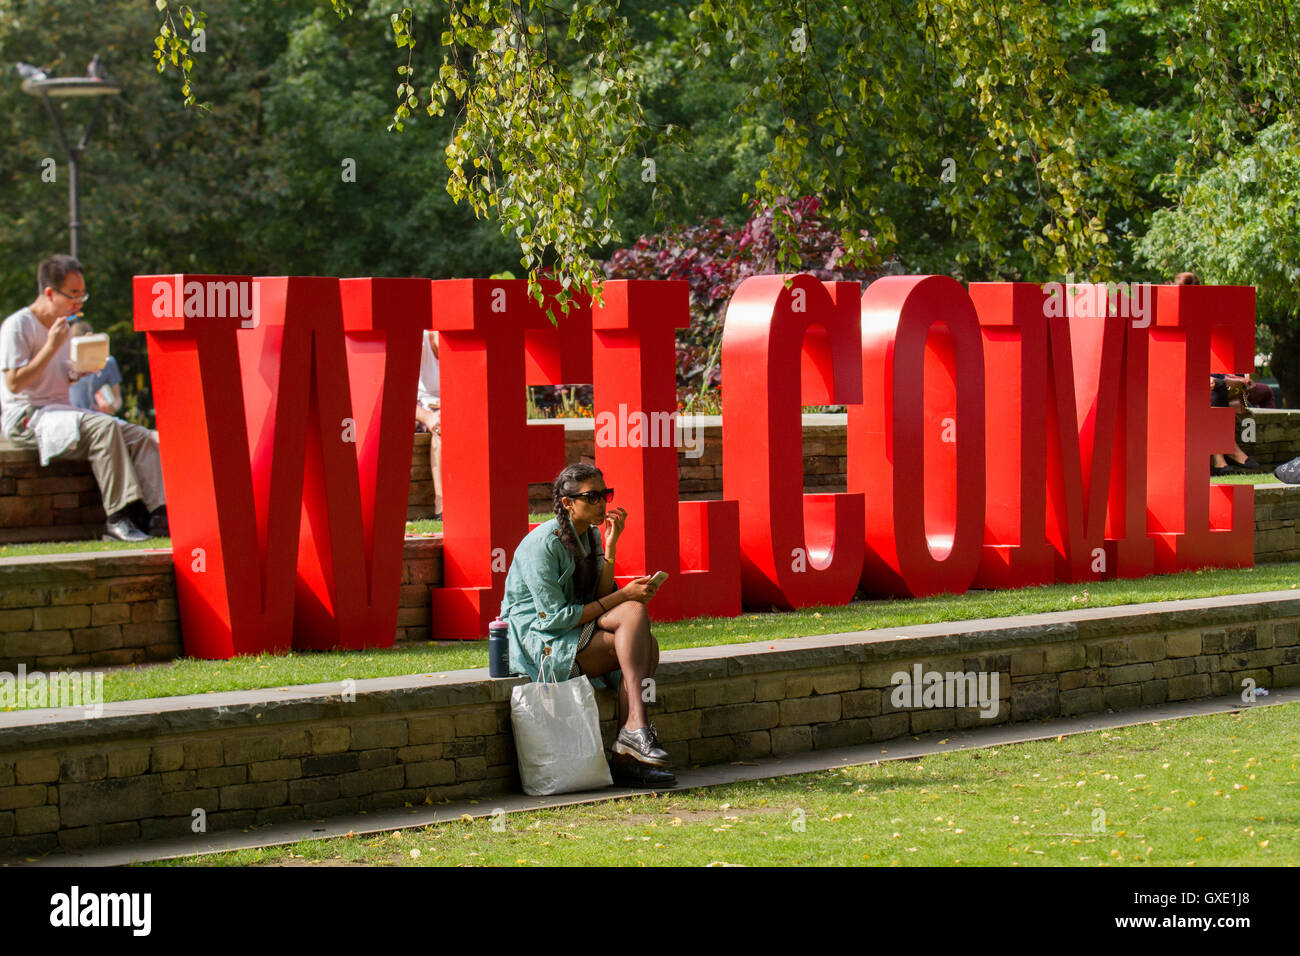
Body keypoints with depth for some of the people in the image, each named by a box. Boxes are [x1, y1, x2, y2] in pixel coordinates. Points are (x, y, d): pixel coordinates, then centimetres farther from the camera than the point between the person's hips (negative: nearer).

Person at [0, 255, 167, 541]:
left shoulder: (62, 327, 19)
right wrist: (52, 347, -17)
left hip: (60, 411, 8)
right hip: (26, 417, -8)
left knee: (138, 436, -12)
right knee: (103, 427, -33)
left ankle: (157, 513, -25)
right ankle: (117, 520, -36)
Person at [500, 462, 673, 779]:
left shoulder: (590, 536, 10)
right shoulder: (543, 543, -15)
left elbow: (600, 599, 3)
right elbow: (555, 617, -19)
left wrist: (610, 546, -6)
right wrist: (622, 597, -18)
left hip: (580, 634, 8)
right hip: (538, 642, -8)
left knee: (647, 645, -20)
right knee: (635, 612, -25)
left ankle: (626, 742, -28)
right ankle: (635, 726, -33)